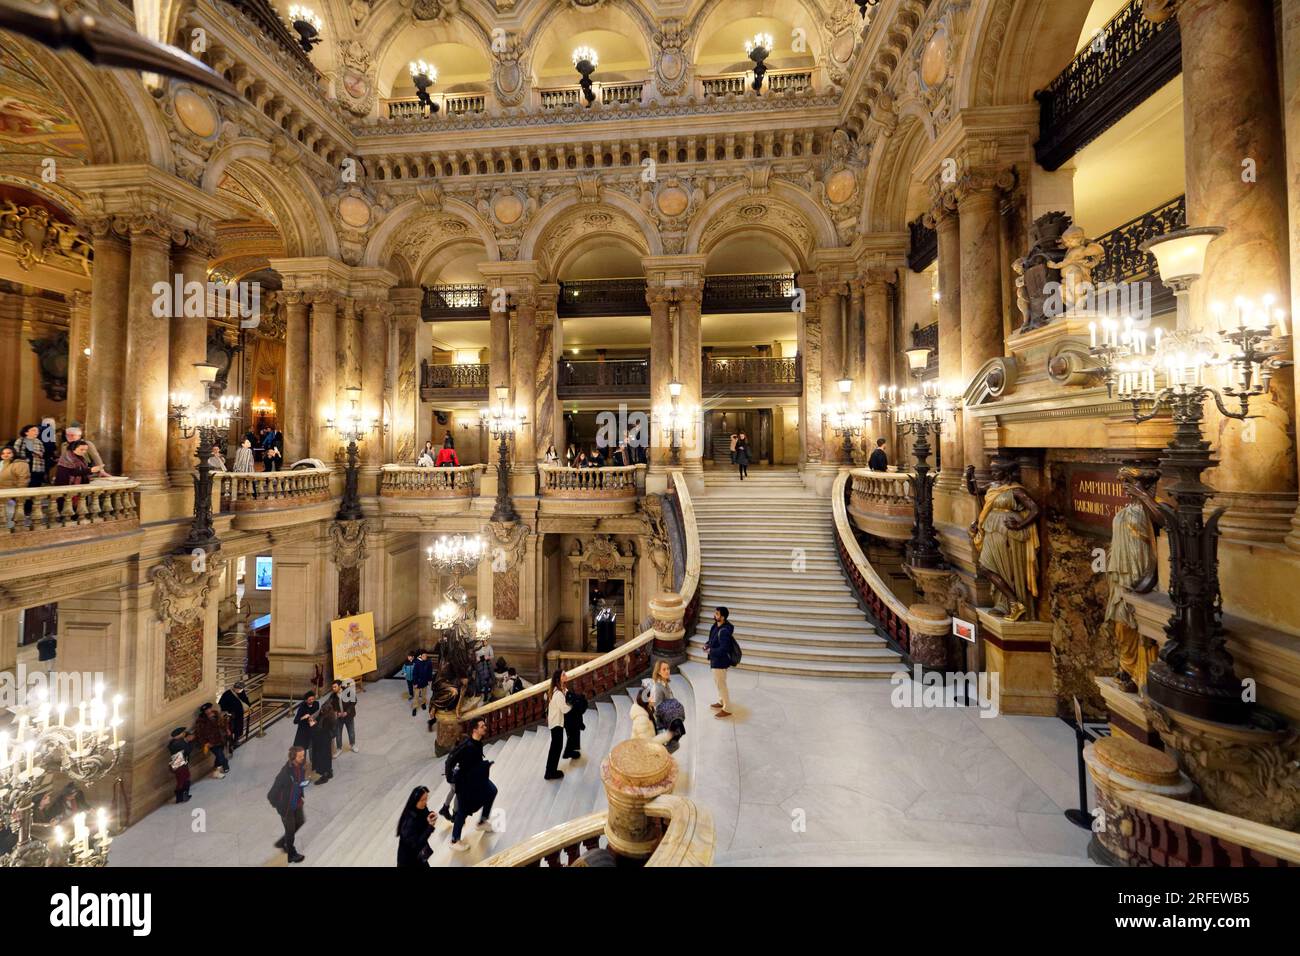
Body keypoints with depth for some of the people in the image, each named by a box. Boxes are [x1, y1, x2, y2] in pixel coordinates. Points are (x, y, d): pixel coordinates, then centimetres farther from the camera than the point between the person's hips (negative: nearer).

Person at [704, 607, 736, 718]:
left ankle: (727, 709, 17)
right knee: (718, 682, 24)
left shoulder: (724, 631, -29)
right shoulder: (716, 626, 0)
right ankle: (721, 702, 42)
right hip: (715, 660, 10)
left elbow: (723, 649, -31)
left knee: (721, 684, 3)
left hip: (720, 661, -10)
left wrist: (710, 651, -21)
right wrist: (708, 643, -2)